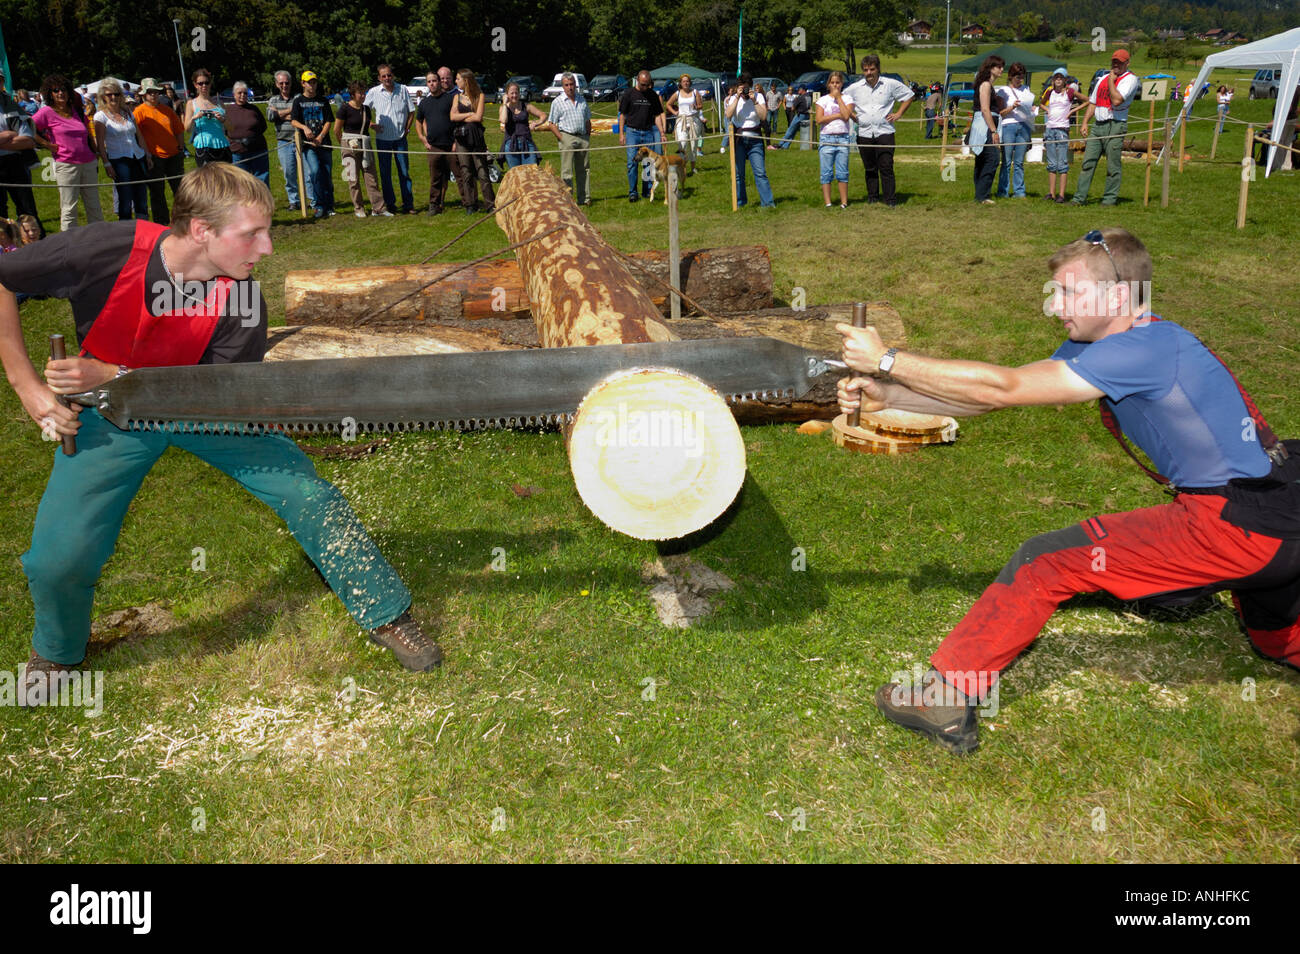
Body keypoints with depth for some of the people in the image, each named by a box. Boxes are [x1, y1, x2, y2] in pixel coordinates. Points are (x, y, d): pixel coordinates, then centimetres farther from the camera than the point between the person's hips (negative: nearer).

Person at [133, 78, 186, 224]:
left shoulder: (167, 110, 11)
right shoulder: (140, 111, -3)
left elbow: (179, 130, 18)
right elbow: (137, 135, -7)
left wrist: (181, 148, 11)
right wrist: (147, 153, -12)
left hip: (174, 156, 4)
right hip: (154, 158, -4)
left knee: (180, 188, 8)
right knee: (157, 191, 3)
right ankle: (161, 223, 10)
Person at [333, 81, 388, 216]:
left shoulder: (366, 109, 10)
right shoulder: (345, 108, -6)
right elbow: (336, 130, -2)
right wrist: (345, 144, 8)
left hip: (365, 145, 5)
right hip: (351, 146, -5)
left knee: (371, 176, 2)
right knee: (353, 179, 1)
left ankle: (378, 208, 3)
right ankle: (358, 209, 10)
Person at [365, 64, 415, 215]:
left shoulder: (402, 90, 2)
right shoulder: (373, 92, 1)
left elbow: (411, 111, 10)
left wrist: (406, 129, 2)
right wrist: (372, 125, -4)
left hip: (400, 138, 0)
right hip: (382, 138, 0)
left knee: (404, 172, 0)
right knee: (385, 173, 4)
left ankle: (408, 204, 4)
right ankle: (389, 204, 12)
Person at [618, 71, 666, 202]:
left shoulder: (653, 95, 7)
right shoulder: (629, 93, -1)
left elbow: (657, 116, 12)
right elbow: (622, 115, 2)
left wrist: (662, 133, 4)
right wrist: (621, 134, -5)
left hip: (649, 132, 3)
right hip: (632, 132, -3)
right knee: (632, 163, -6)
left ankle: (647, 191, 12)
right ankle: (632, 192, 1)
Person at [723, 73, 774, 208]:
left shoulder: (758, 97, 2)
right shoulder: (733, 98, 3)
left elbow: (763, 115, -10)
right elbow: (728, 115, -15)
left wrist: (754, 100, -15)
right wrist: (737, 97, -16)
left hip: (755, 139, -1)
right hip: (738, 139, 1)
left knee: (760, 172, -9)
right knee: (738, 173, 4)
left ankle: (768, 202, -9)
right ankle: (739, 202, 15)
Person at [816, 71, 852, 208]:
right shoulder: (823, 100, 8)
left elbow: (846, 116, -9)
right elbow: (819, 120, -5)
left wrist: (838, 97, -4)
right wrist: (838, 115, -7)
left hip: (843, 138, 0)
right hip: (827, 139, 0)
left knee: (842, 172, 0)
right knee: (826, 173, -3)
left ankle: (844, 202, 4)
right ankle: (827, 203, 0)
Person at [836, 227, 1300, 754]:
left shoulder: (1148, 349, -21)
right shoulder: (1092, 346, 7)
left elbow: (1002, 389, -25)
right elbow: (999, 394, 3)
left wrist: (888, 359, -21)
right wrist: (887, 395, -5)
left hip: (1238, 524, -10)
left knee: (1048, 559, -11)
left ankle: (947, 699, -3)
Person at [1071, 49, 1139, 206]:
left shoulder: (1130, 79, -2)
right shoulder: (1103, 79, 21)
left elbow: (1117, 100, -18)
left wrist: (1111, 81, -7)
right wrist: (1084, 123, 11)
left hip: (1115, 126, -6)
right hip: (1098, 125, 6)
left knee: (1113, 165, -4)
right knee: (1087, 162, 1)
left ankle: (1110, 198, 3)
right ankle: (1079, 198, 2)